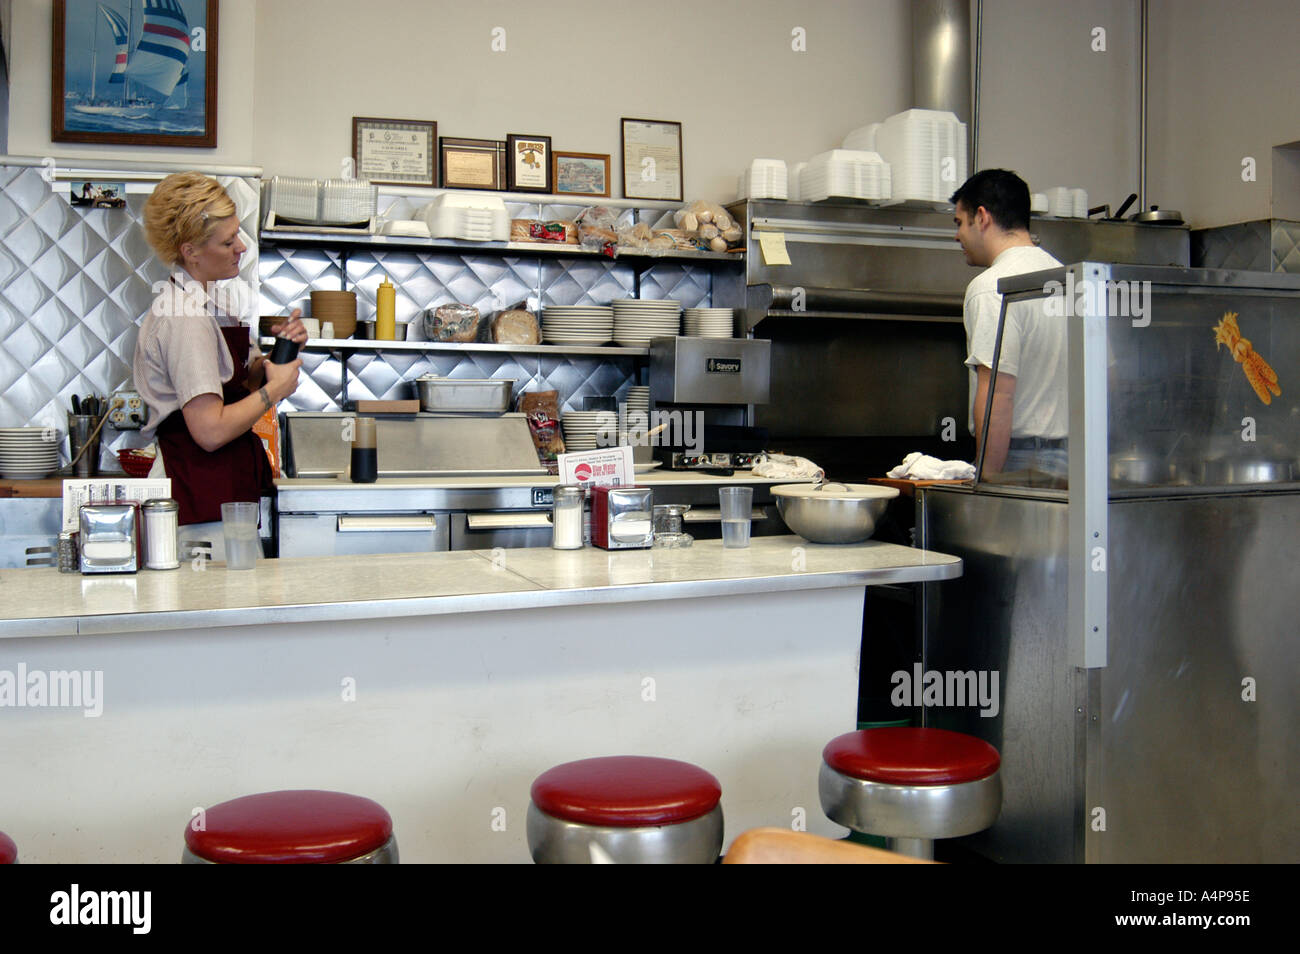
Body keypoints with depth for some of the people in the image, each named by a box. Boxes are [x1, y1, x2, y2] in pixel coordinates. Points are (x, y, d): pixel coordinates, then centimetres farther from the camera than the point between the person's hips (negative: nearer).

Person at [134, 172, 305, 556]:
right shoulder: (186, 320, -19)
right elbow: (211, 430, -25)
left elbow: (244, 378, 21)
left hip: (225, 490, 10)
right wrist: (276, 388, -13)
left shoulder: (208, 301, 12)